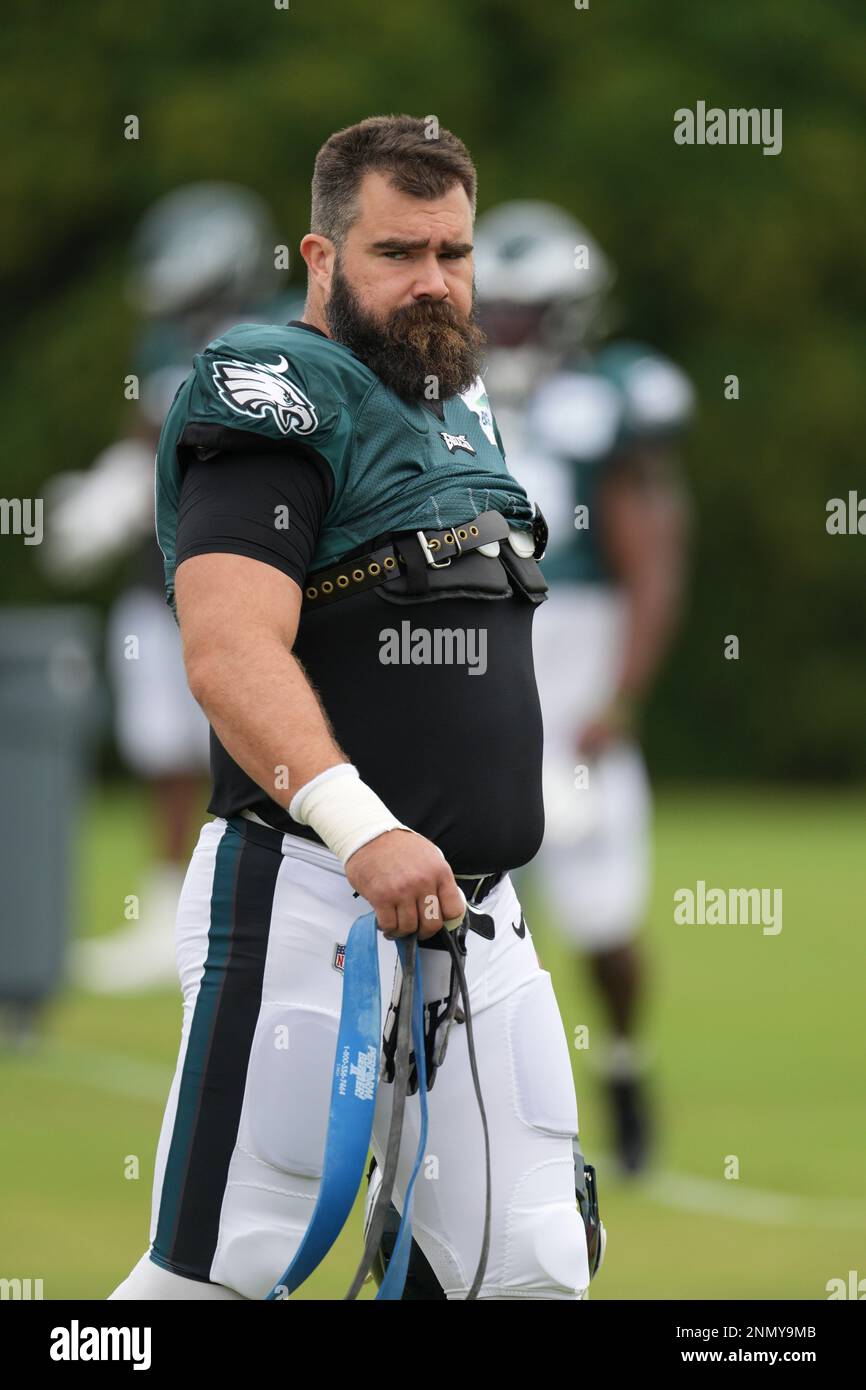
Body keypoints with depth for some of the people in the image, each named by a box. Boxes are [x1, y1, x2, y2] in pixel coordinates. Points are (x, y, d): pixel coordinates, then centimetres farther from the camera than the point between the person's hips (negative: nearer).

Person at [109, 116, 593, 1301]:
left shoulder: (465, 406, 19)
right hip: (309, 907, -8)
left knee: (536, 1272, 4)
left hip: (480, 921, 8)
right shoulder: (277, 393, -9)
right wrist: (364, 829, -37)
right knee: (215, 1275, -9)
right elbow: (231, 655, -24)